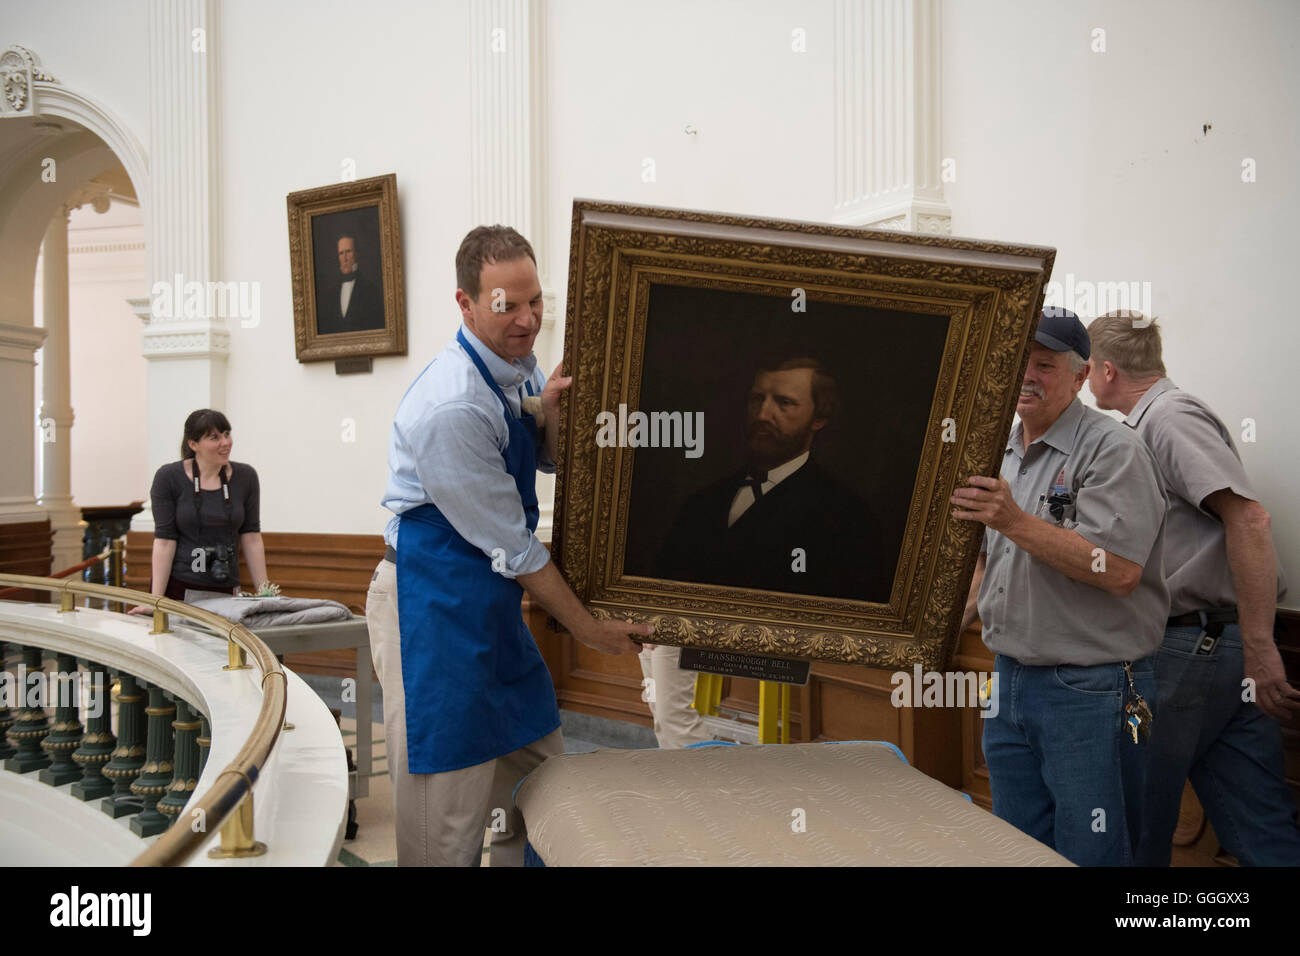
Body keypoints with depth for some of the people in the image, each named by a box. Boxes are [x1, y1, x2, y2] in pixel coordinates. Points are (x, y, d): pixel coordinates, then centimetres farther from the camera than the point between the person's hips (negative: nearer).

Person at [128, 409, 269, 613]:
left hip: (225, 591, 2)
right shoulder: (169, 477, -5)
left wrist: (264, 591, -1)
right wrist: (155, 600, -13)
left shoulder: (245, 477, 2)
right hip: (177, 588, -2)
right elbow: (164, 540, -8)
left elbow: (251, 537, 3)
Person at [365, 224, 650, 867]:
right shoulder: (451, 407, -23)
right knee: (449, 805, -1)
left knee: (539, 776, 17)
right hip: (432, 604, -9)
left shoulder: (519, 364, 4)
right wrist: (588, 628, -10)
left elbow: (551, 463, 16)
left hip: (492, 596, 9)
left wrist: (552, 412, -7)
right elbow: (510, 546, -19)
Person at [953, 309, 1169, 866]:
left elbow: (1120, 570, -24)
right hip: (1010, 680, 8)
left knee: (1090, 855, 2)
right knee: (1018, 850, 17)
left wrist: (1016, 522, -27)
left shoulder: (1114, 451, -13)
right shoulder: (1001, 454, 12)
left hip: (1092, 691, -7)